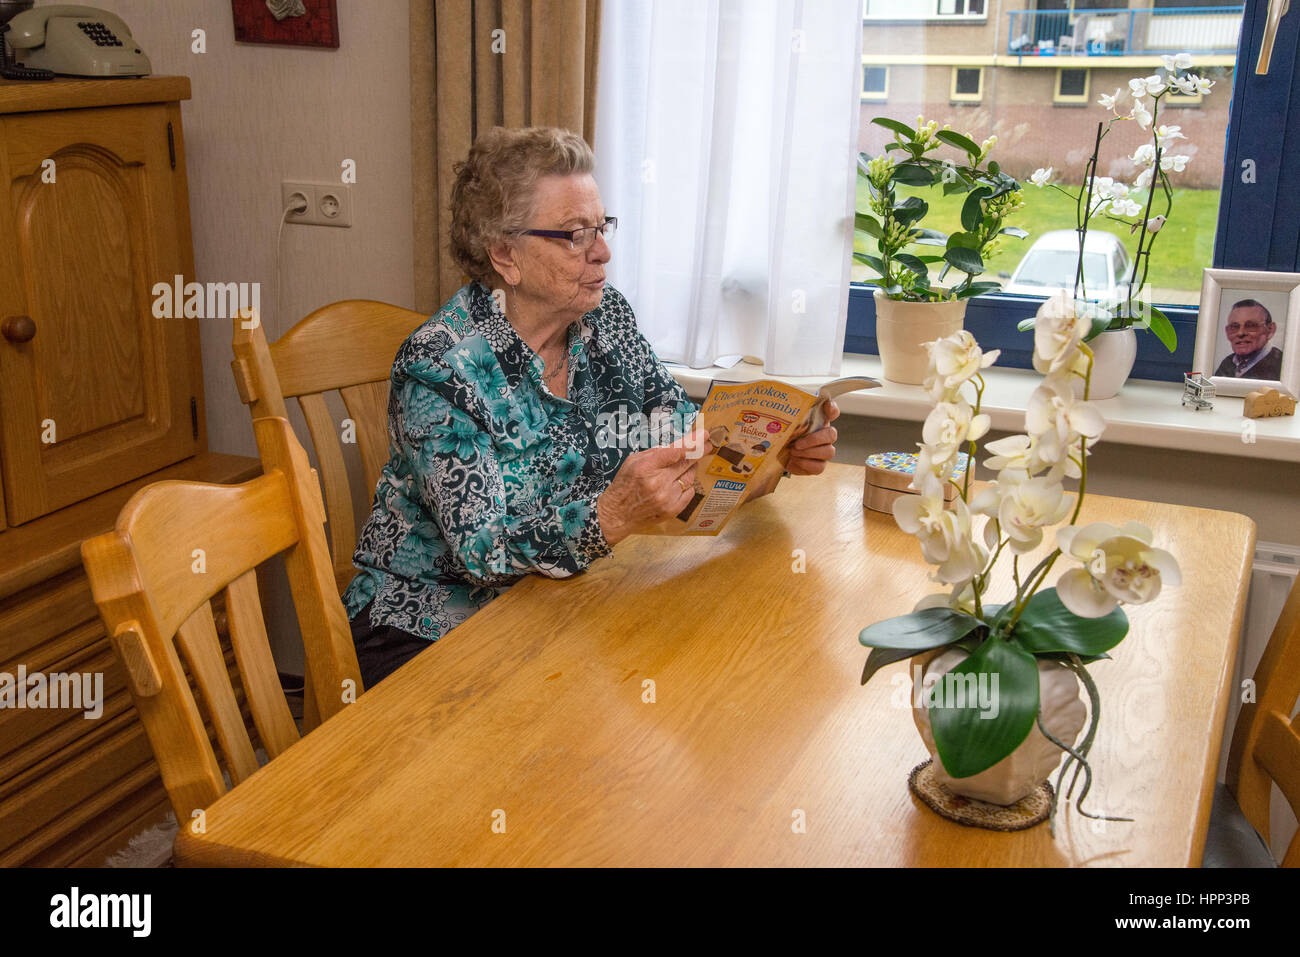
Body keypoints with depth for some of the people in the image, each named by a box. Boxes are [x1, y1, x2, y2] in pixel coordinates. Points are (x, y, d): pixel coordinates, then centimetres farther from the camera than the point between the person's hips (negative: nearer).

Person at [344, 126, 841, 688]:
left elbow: (687, 436, 6)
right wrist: (612, 517, -43)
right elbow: (484, 552, -26)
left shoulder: (606, 317, 0)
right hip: (428, 631, -6)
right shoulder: (438, 368, -20)